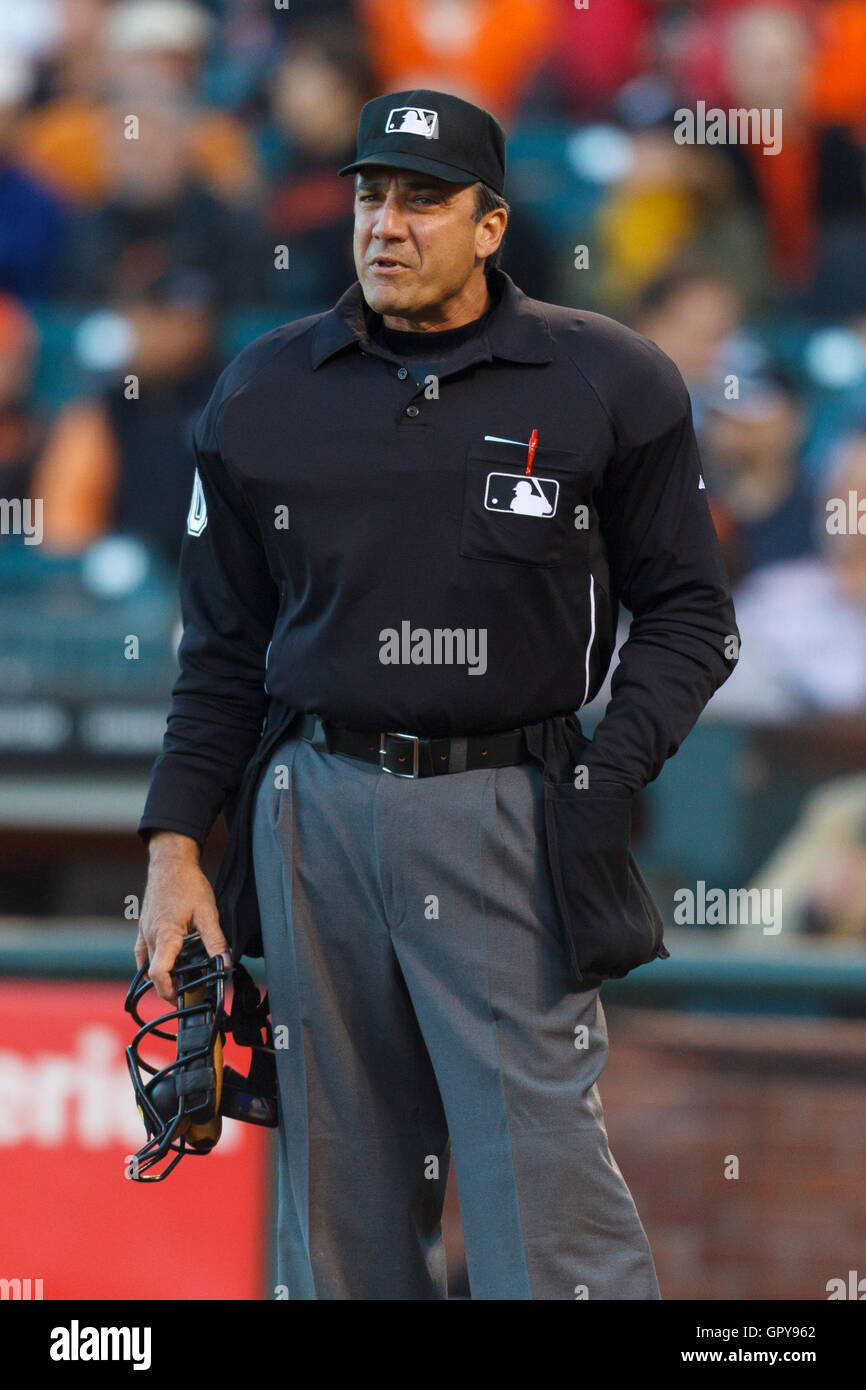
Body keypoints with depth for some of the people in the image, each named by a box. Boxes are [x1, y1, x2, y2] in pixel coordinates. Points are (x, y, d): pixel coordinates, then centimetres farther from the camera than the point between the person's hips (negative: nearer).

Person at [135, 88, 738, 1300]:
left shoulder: (605, 384, 2)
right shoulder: (265, 394, 10)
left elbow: (689, 609, 6)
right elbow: (224, 647, 15)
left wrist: (605, 780, -7)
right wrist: (176, 848, 7)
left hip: (507, 819, -3)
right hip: (315, 813, 3)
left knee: (542, 1176, -10)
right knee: (341, 1183, 6)